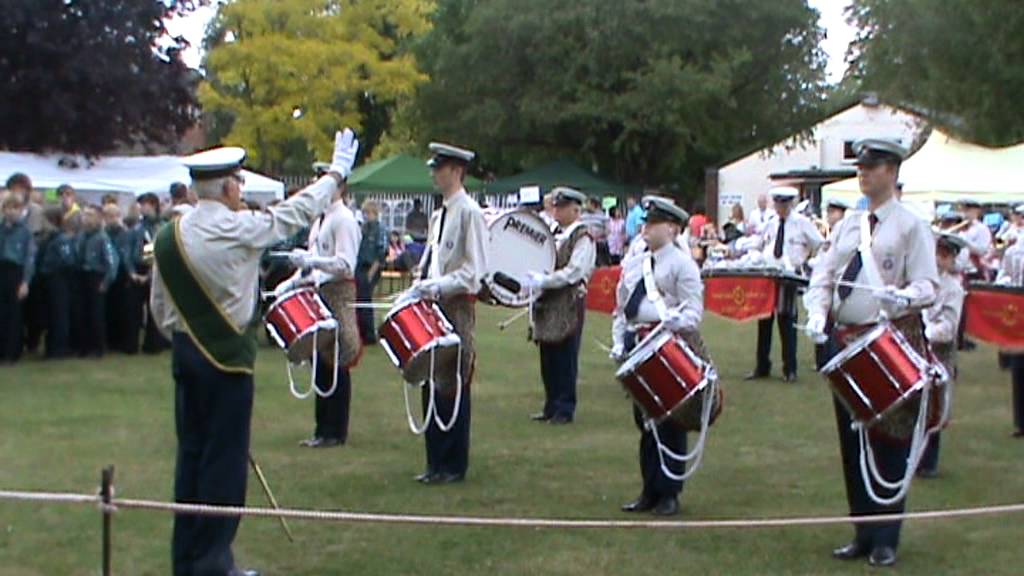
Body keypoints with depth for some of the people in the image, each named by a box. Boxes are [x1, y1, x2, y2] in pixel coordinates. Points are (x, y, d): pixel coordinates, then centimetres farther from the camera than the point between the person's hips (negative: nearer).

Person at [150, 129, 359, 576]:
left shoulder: (168, 236, 2)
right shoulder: (239, 228, -15)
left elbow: (159, 306, 8)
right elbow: (297, 211, -3)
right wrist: (337, 172, 10)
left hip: (186, 352, 6)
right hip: (228, 355, -6)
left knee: (191, 453, 14)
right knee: (225, 457, 1)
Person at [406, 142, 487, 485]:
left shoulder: (469, 213, -9)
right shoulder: (438, 215, 16)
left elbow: (474, 271, -14)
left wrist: (437, 287, -20)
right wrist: (417, 290, 6)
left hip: (456, 308, -8)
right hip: (434, 307, 8)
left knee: (453, 389, -3)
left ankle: (454, 466, 5)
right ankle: (436, 462, 17)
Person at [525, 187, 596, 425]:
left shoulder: (583, 237, -9)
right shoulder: (556, 234, 15)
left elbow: (573, 272, -17)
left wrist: (541, 281, -20)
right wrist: (534, 278, 3)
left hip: (569, 306, -8)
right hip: (549, 304, 8)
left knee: (565, 359, -2)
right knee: (548, 359, 11)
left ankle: (565, 409, 6)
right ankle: (552, 406, 20)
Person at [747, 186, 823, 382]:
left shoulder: (802, 223, -1)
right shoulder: (770, 225, 12)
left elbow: (821, 246, 3)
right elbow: (761, 247, 23)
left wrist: (806, 260, -4)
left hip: (790, 277, -5)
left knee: (787, 322, -3)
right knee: (764, 321, 7)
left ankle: (789, 369, 6)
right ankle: (762, 367, 16)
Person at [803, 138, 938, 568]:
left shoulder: (910, 225, -3)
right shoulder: (848, 225, 13)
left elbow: (928, 283, -9)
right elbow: (823, 276, 11)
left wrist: (904, 297, -30)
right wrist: (818, 315, -6)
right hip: (845, 341, 6)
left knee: (888, 440, -1)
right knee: (851, 439, 10)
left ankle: (885, 540, 9)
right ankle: (863, 533, 22)